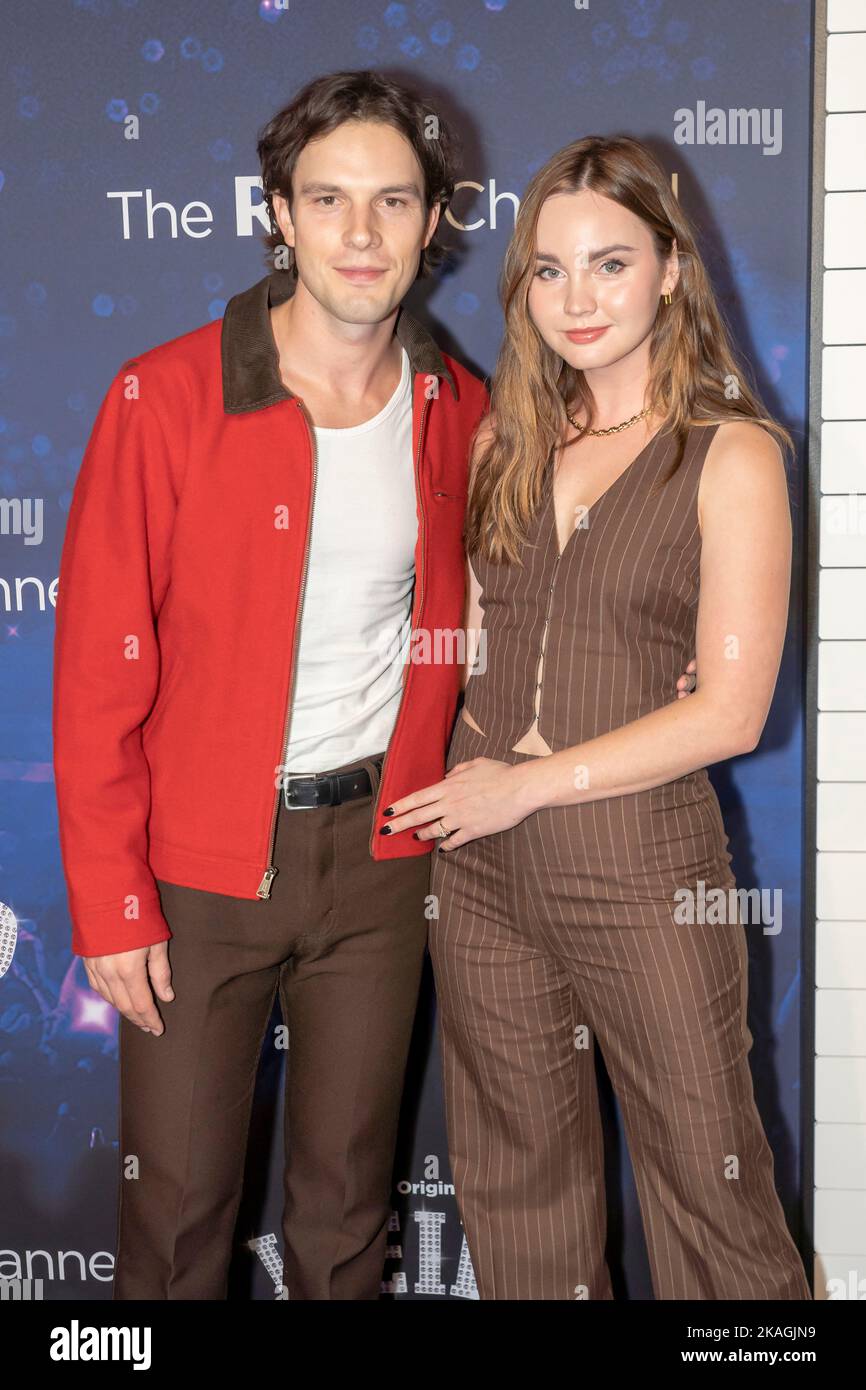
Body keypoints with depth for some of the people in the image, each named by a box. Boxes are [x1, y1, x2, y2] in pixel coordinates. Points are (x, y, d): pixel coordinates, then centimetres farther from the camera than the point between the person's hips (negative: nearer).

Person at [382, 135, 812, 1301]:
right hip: (483, 869, 5)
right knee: (516, 1186, 18)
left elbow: (731, 712, -12)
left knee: (703, 1186, 8)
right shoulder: (509, 440, 8)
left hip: (643, 872, -5)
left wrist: (529, 782, -11)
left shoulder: (731, 455, -6)